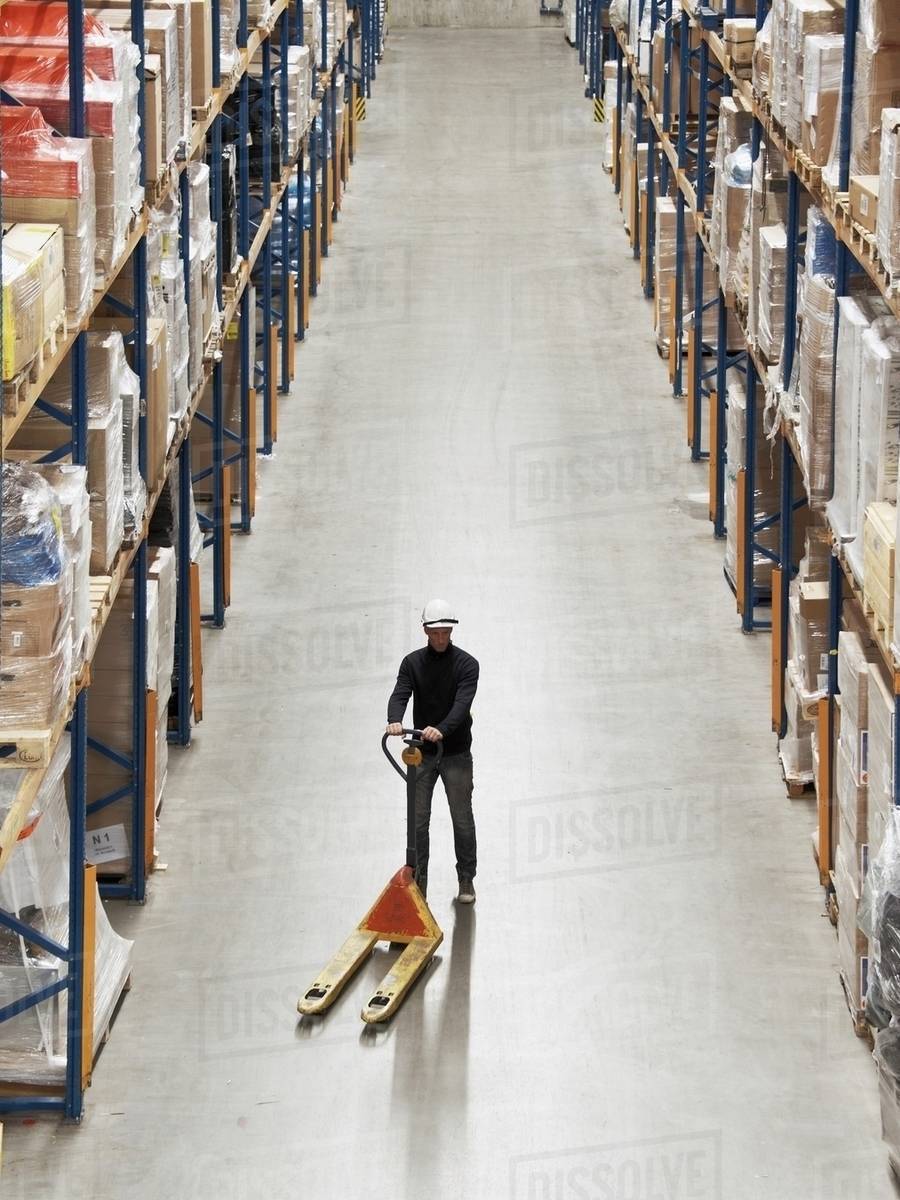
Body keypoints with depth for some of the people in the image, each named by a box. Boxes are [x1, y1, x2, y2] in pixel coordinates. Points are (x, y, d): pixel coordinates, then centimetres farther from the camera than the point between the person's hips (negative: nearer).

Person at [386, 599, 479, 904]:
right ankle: (418, 881, 8)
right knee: (418, 820, 1)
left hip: (456, 753, -2)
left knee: (462, 819, 3)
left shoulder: (466, 664, -8)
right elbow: (400, 695, -14)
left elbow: (462, 703, -22)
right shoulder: (412, 663, 1)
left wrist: (442, 729, -41)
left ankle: (466, 880, 15)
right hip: (422, 753, 2)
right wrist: (394, 720, -38)